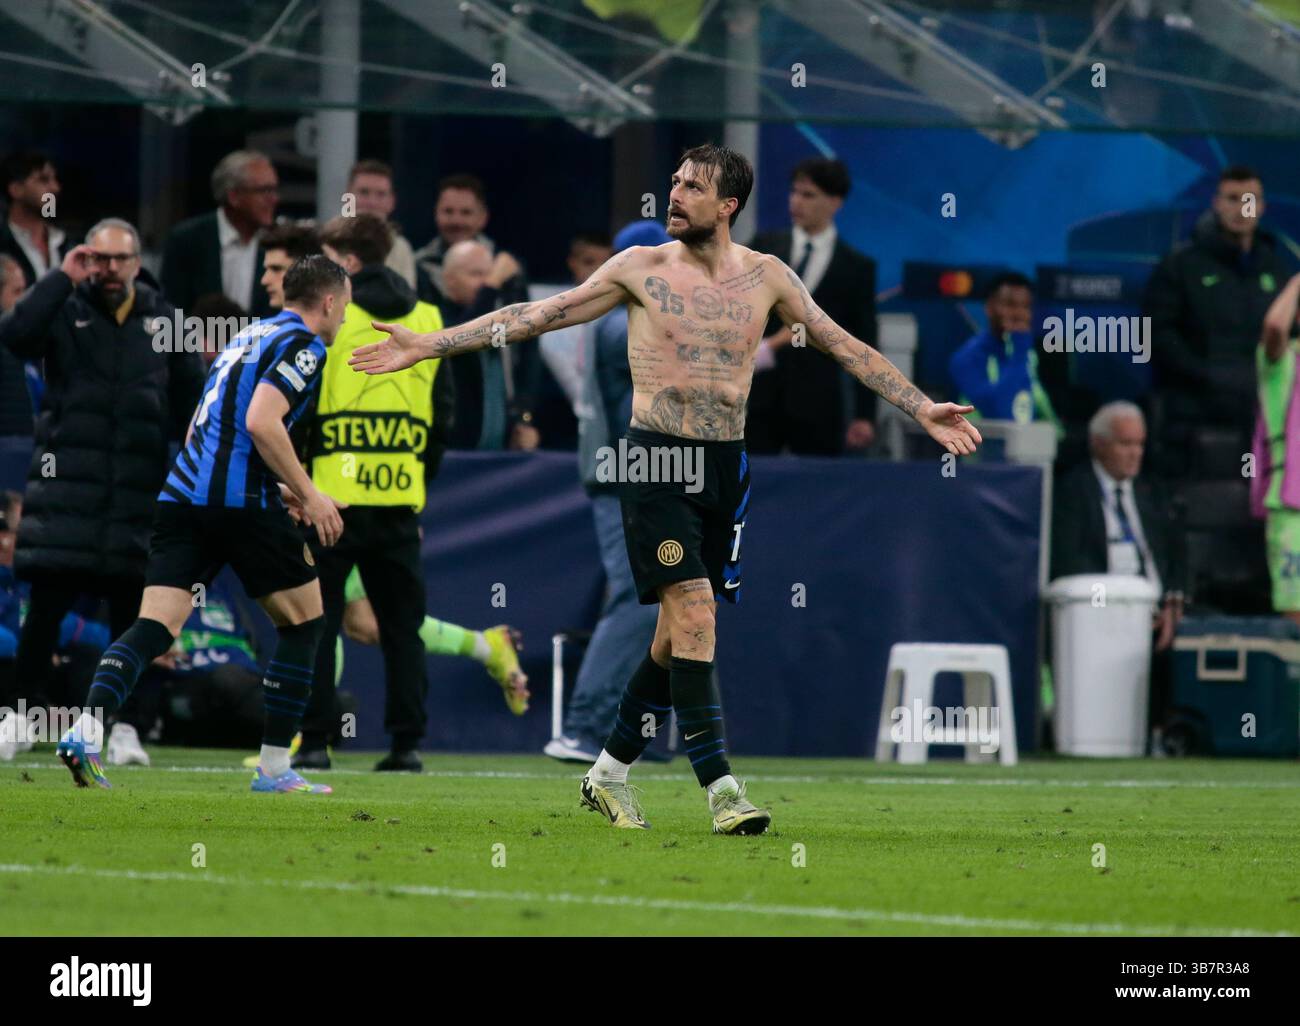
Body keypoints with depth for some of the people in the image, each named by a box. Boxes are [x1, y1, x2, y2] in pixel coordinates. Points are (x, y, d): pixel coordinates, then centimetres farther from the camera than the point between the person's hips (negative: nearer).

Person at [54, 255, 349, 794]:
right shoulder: (302, 345, -2)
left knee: (156, 625, -3)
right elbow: (261, 422, -17)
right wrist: (308, 494, -11)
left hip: (183, 492, 7)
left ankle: (86, 729, -26)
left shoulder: (247, 339, 25)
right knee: (303, 619, 10)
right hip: (241, 502, -7)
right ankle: (274, 766, 8)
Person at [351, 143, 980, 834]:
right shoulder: (642, 269, 0)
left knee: (678, 633, 8)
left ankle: (609, 774, 24)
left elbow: (844, 347, 12)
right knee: (693, 611, -17)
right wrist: (429, 346, 0)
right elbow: (537, 316, 4)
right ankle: (721, 789, -19)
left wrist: (922, 409, 6)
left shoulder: (766, 277, 6)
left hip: (724, 467, 4)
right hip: (656, 463, -4)